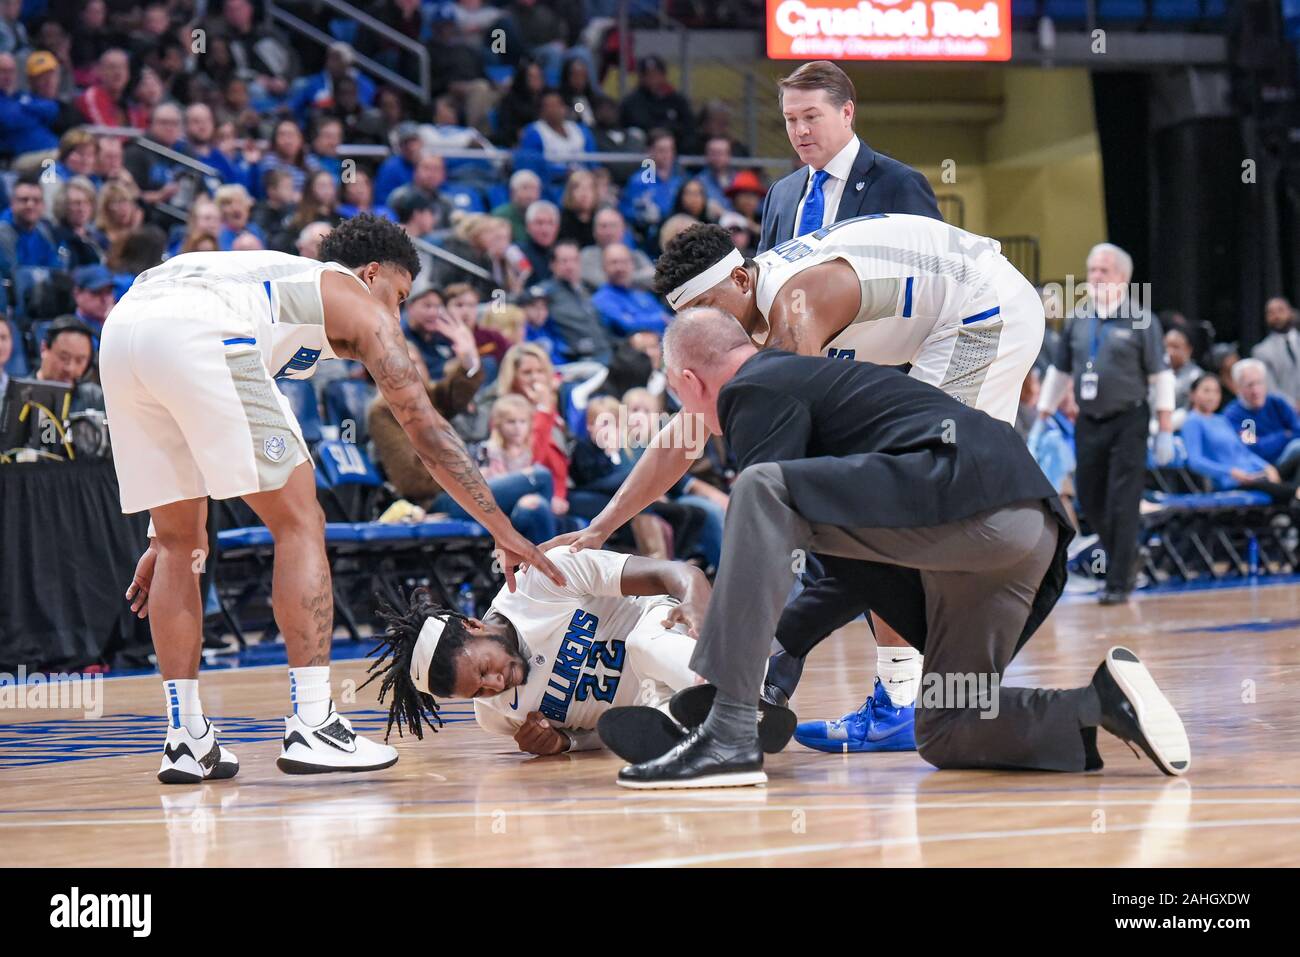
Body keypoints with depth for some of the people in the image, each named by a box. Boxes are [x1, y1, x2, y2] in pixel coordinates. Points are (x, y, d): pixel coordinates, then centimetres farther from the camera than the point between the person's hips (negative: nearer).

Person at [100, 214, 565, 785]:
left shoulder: (279, 278, 41)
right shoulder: (360, 305, 23)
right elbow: (426, 430, 20)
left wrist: (171, 533, 45)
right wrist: (504, 533, 24)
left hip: (121, 330, 7)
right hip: (198, 333, -7)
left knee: (178, 541, 18)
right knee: (300, 524, 4)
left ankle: (186, 740, 17)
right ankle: (312, 727, -1)